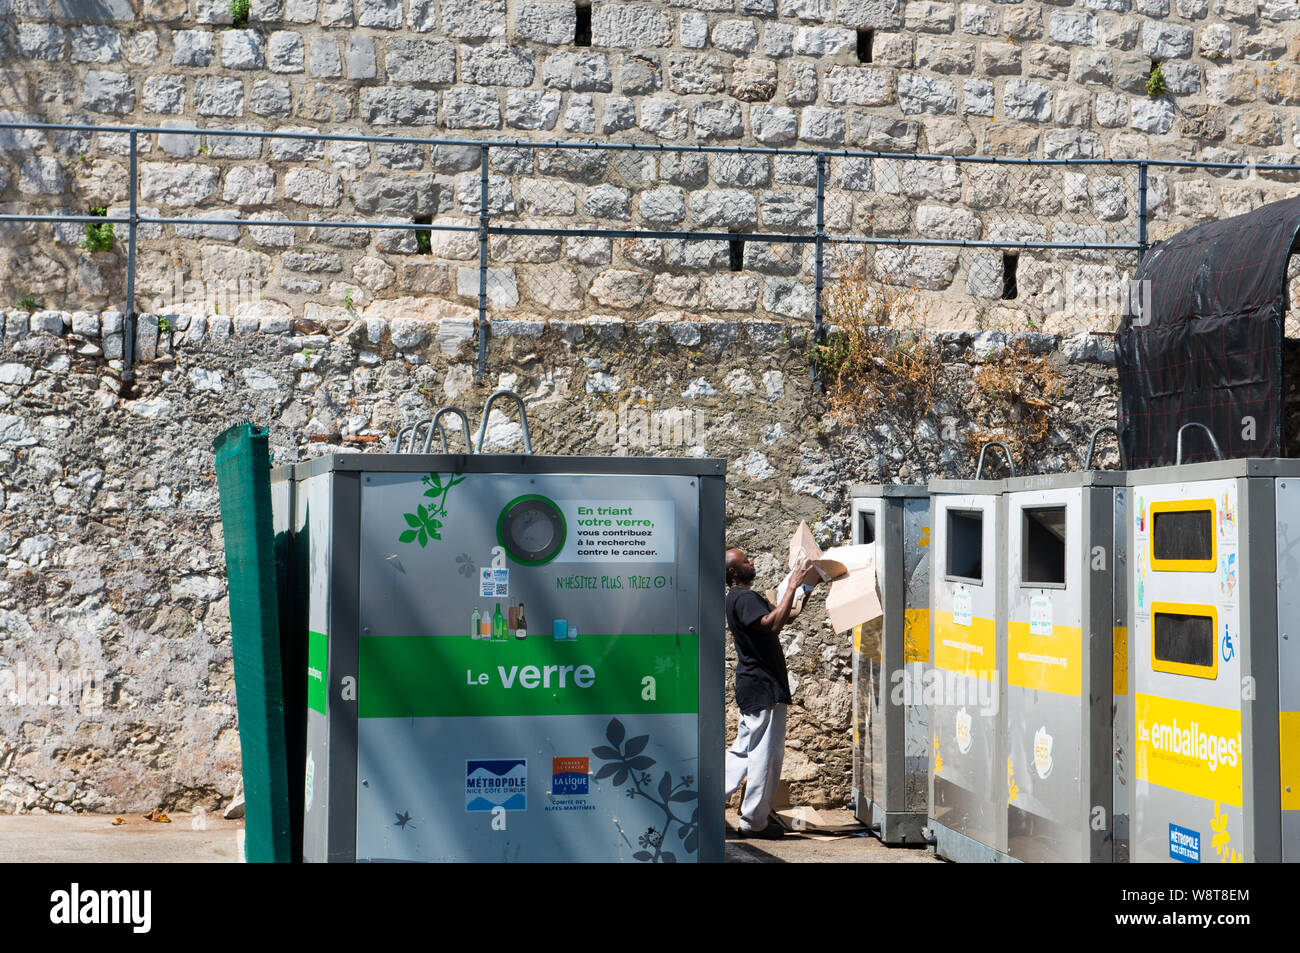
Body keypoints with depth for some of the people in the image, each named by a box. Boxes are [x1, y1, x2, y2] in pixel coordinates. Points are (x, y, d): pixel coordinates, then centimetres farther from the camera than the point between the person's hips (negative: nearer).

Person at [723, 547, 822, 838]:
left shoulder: (742, 597, 18)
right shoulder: (743, 598, -16)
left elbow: (781, 616, 28)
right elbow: (773, 624, -31)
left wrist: (805, 584, 24)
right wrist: (792, 587, -28)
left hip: (753, 687, 11)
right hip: (763, 688, -11)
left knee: (745, 749, 16)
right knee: (766, 752, -3)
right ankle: (754, 822, 4)